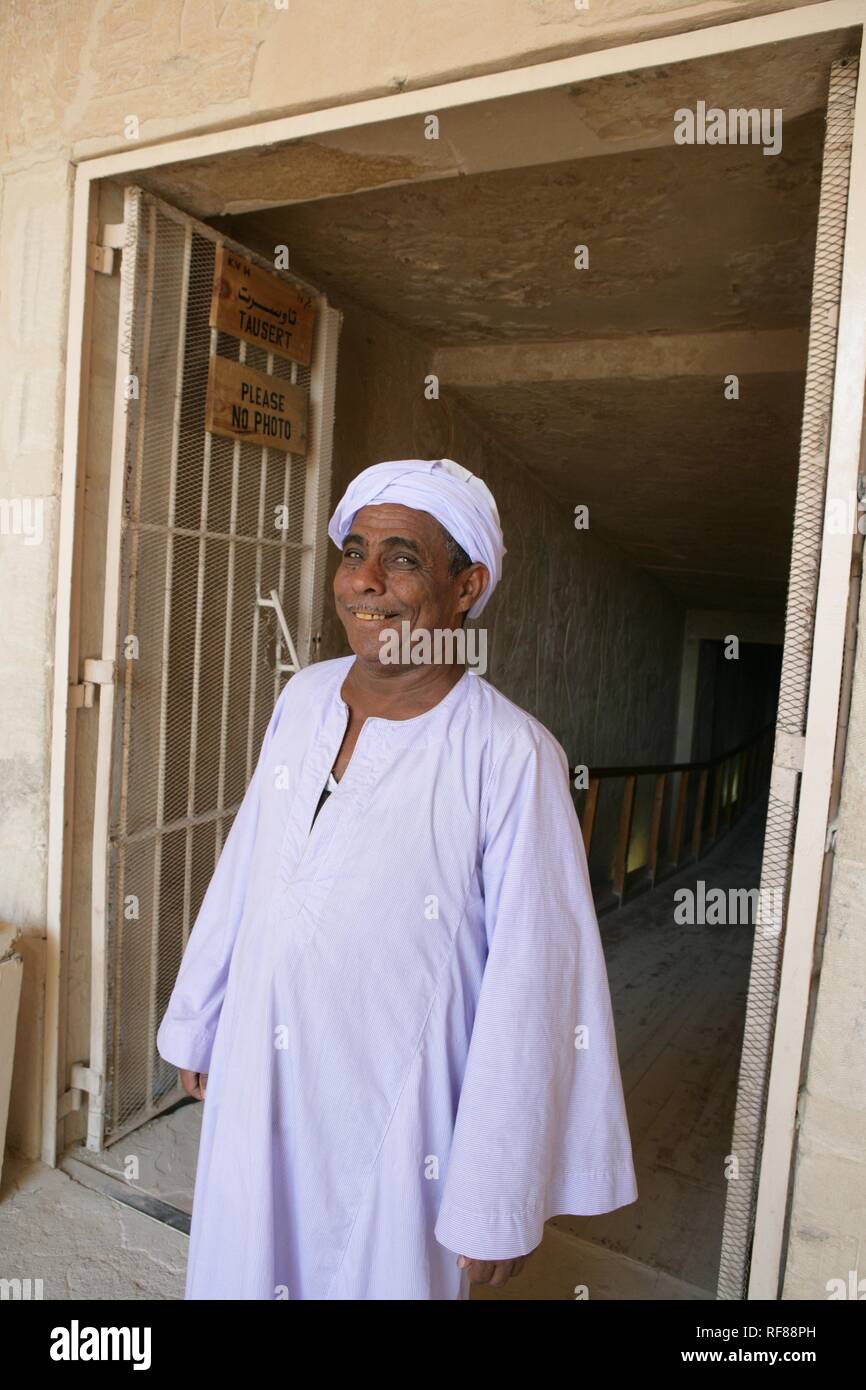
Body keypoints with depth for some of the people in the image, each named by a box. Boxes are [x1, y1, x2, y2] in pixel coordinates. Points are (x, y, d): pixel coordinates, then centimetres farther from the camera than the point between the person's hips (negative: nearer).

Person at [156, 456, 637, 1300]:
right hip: (256, 1084, 6)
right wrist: (197, 1024, 16)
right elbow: (244, 875, 7)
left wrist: (497, 1203, -13)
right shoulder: (303, 699, -3)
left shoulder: (510, 755, -21)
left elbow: (533, 988, -18)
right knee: (240, 1270, 25)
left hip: (395, 1112, -5)